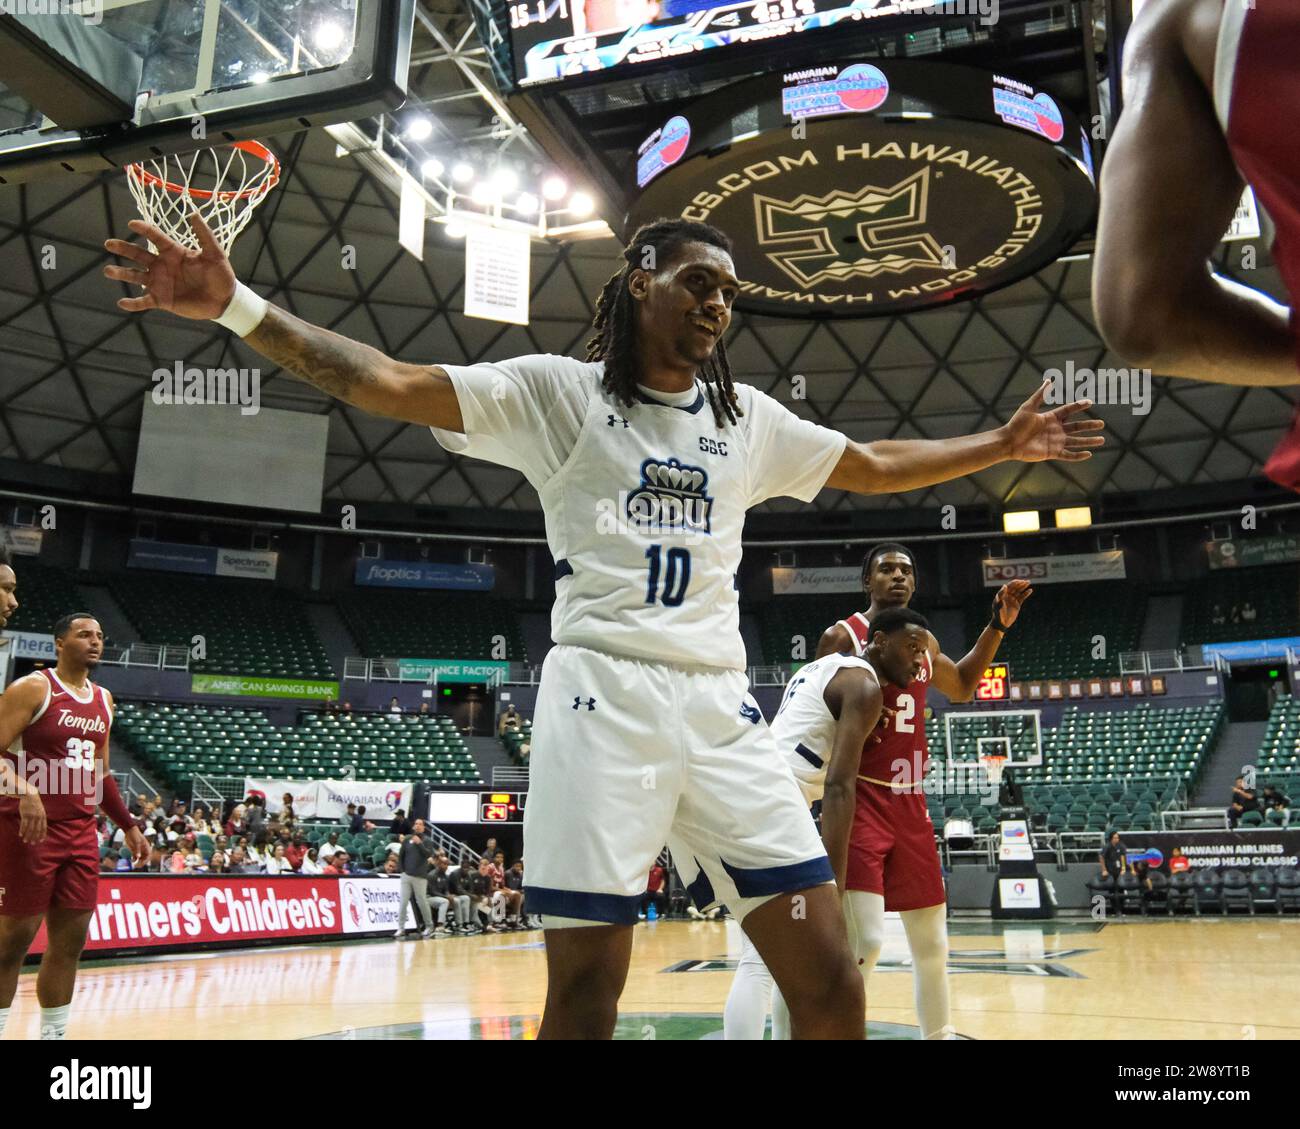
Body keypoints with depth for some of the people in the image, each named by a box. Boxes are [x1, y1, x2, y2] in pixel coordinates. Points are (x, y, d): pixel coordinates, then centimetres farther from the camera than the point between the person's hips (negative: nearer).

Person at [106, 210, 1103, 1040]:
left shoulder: (750, 420, 18)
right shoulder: (560, 389, 4)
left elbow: (878, 468, 29)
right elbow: (390, 384, -4)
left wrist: (1004, 446, 27)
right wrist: (235, 306, -13)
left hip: (720, 703, 4)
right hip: (603, 693, -4)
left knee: (830, 979, 0)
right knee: (586, 986, -3)